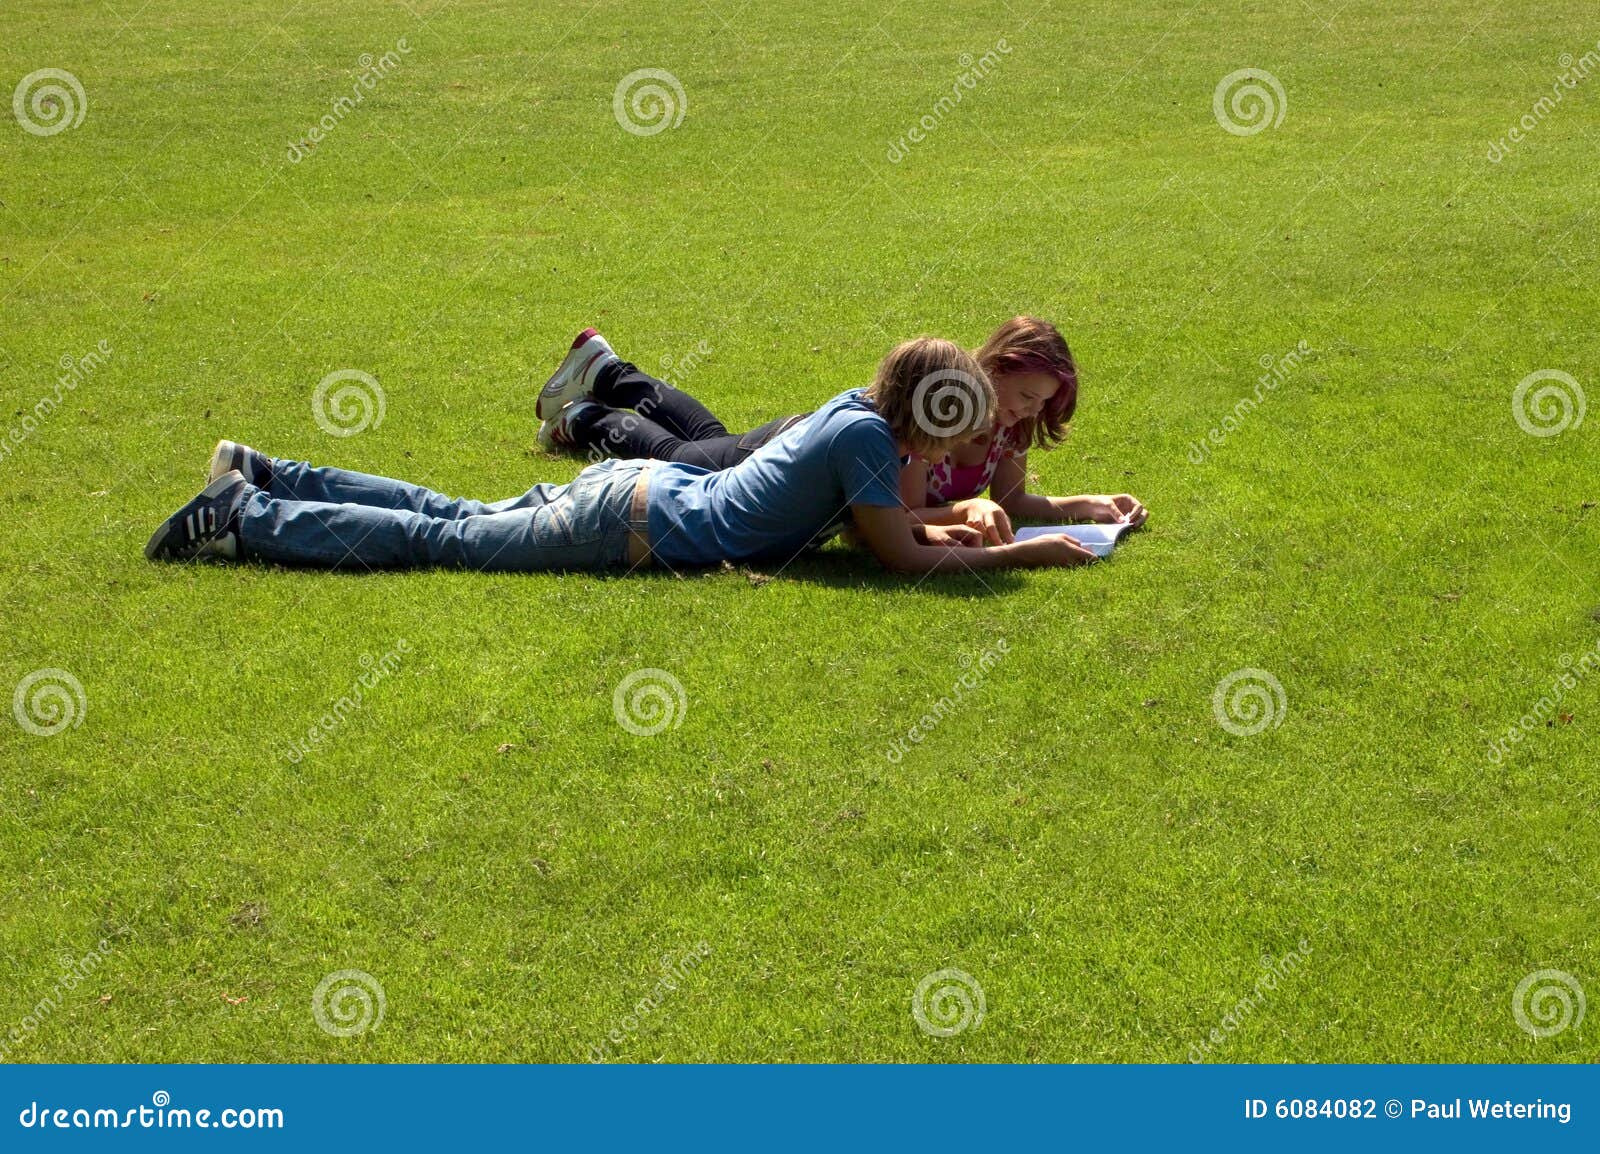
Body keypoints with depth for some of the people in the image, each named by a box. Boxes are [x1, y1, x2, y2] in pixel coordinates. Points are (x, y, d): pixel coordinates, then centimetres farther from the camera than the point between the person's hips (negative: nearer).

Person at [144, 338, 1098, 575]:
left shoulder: (861, 408, 5)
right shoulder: (866, 437, -22)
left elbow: (861, 521, 21)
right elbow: (903, 558, -20)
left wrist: (933, 530, 6)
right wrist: (1024, 555, -14)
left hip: (647, 488, 8)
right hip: (635, 527, -8)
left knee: (456, 522, 18)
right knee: (437, 543, 0)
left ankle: (267, 480, 24)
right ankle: (243, 519, 6)